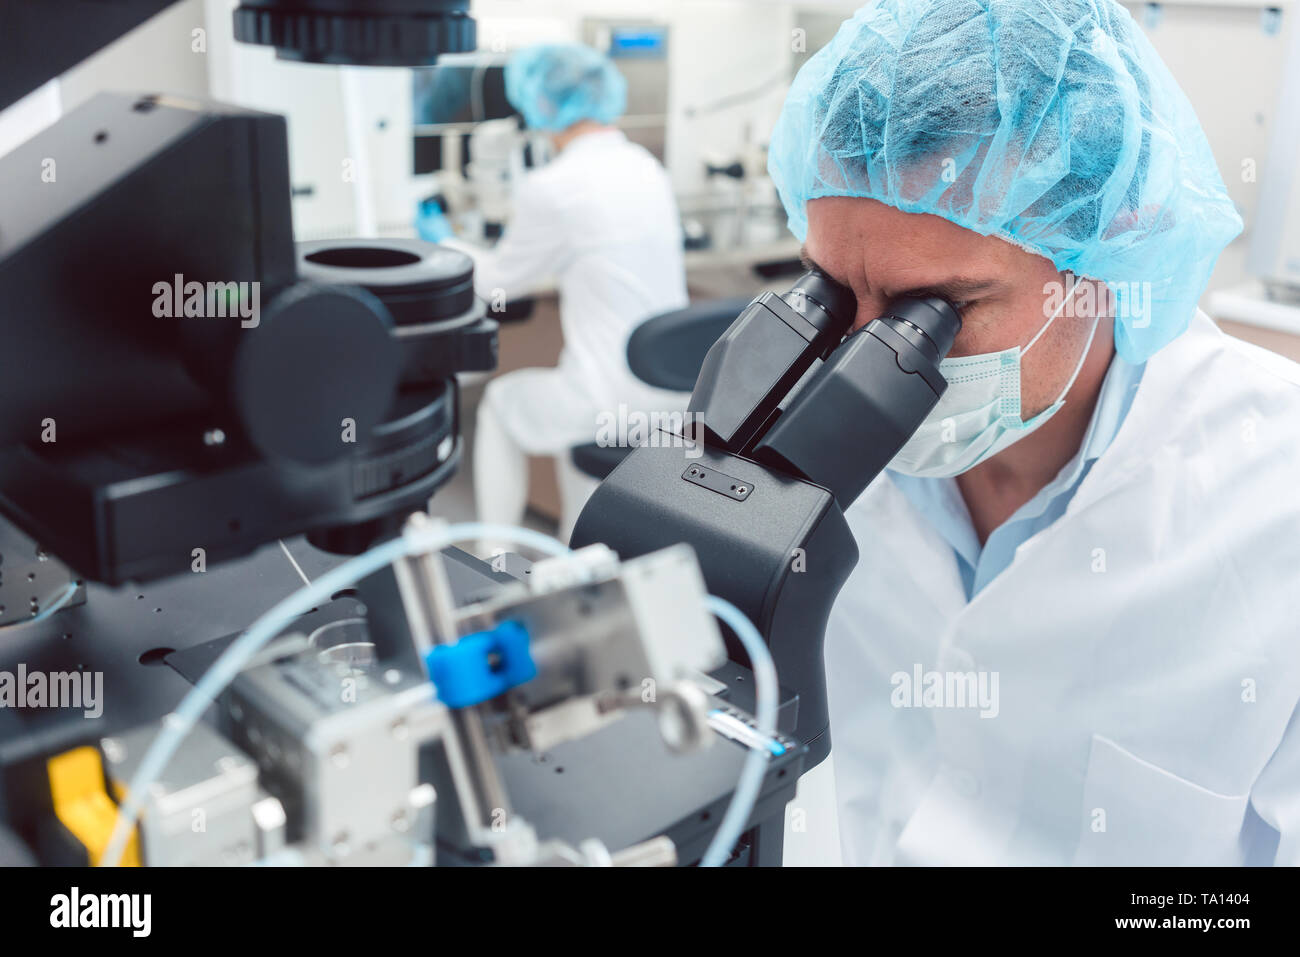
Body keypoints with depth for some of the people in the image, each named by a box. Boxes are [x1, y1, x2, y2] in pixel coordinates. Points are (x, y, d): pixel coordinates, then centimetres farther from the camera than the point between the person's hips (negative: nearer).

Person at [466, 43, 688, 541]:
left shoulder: (551, 188, -17)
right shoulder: (646, 167, 6)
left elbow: (498, 284, -1)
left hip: (615, 403, -6)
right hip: (673, 387, 6)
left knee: (501, 401, 23)